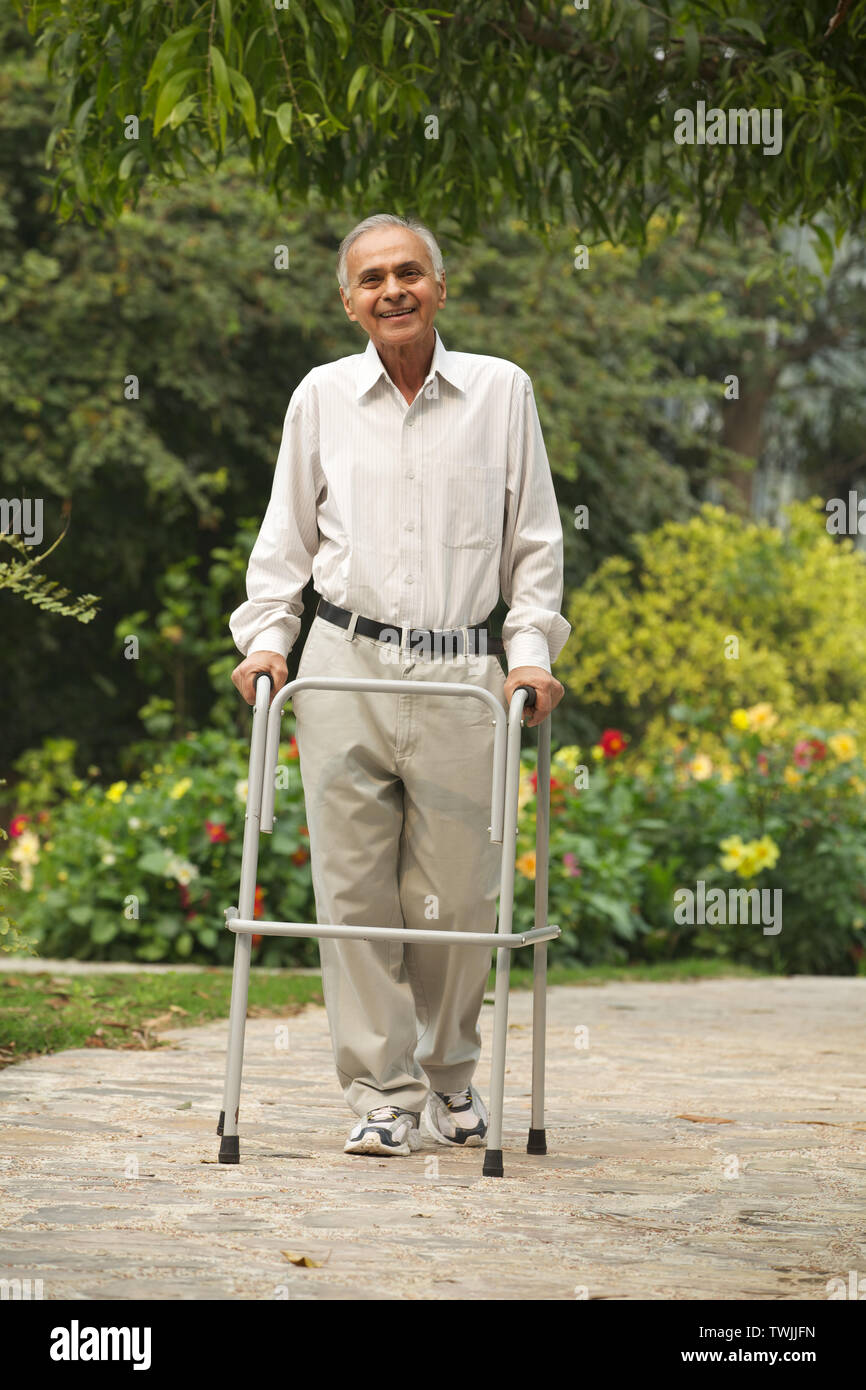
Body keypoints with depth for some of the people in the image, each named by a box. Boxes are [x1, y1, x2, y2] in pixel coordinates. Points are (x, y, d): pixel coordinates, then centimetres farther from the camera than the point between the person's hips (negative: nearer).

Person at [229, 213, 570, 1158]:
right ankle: (384, 1093, 5)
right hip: (344, 665, 1)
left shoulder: (501, 390, 7)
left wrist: (532, 648, 1)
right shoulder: (322, 396, 8)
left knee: (456, 895, 2)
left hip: (460, 674, 0)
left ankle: (450, 1076, 24)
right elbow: (287, 534, 15)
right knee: (355, 889, -3)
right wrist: (265, 635, 3)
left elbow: (534, 537, 10)